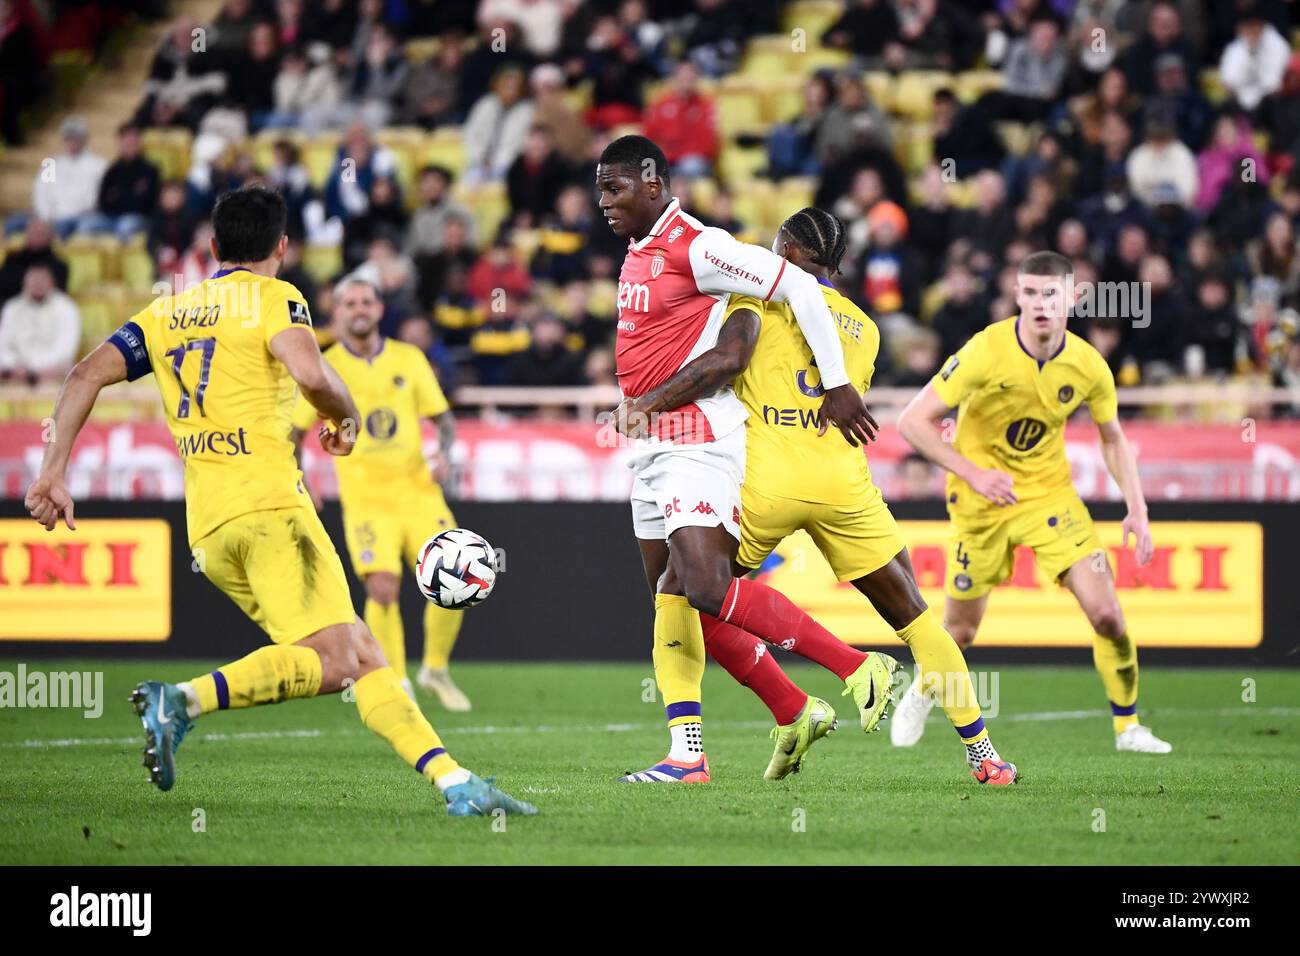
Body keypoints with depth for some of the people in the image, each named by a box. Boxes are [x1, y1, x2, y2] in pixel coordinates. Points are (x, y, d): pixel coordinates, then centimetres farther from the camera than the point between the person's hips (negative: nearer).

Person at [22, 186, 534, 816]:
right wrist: (346, 416, 6)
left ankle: (453, 782, -4)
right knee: (331, 661, -17)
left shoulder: (167, 312, 21)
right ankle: (183, 701, -32)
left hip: (206, 527, 7)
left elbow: (88, 375, 11)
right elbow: (311, 374, -14)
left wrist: (53, 473, 10)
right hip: (266, 501, -7)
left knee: (360, 653, 5)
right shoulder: (273, 298, 4)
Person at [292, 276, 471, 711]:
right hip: (366, 498, -2)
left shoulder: (409, 359, 7)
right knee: (383, 586, -19)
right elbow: (294, 431, 10)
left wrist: (444, 453, -7)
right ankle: (396, 684, -4)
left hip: (418, 490, 2)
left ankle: (436, 670, 13)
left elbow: (444, 418, 13)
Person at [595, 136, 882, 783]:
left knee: (706, 590, -20)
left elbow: (797, 287, -13)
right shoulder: (639, 253, 16)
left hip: (699, 442, -10)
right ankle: (687, 756, 7)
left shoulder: (695, 246, -13)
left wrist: (838, 386, -10)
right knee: (670, 597, 7)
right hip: (651, 445, 10)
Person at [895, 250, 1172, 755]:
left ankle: (1128, 726, 6)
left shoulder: (1088, 366, -11)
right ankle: (923, 690, 41)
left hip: (1050, 493, 2)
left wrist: (1137, 509, -2)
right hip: (981, 501, -2)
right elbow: (913, 421, -19)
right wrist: (972, 472, -27)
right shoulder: (985, 353, -23)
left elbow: (1113, 438, 7)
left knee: (1106, 613, -12)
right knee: (960, 631, 7)